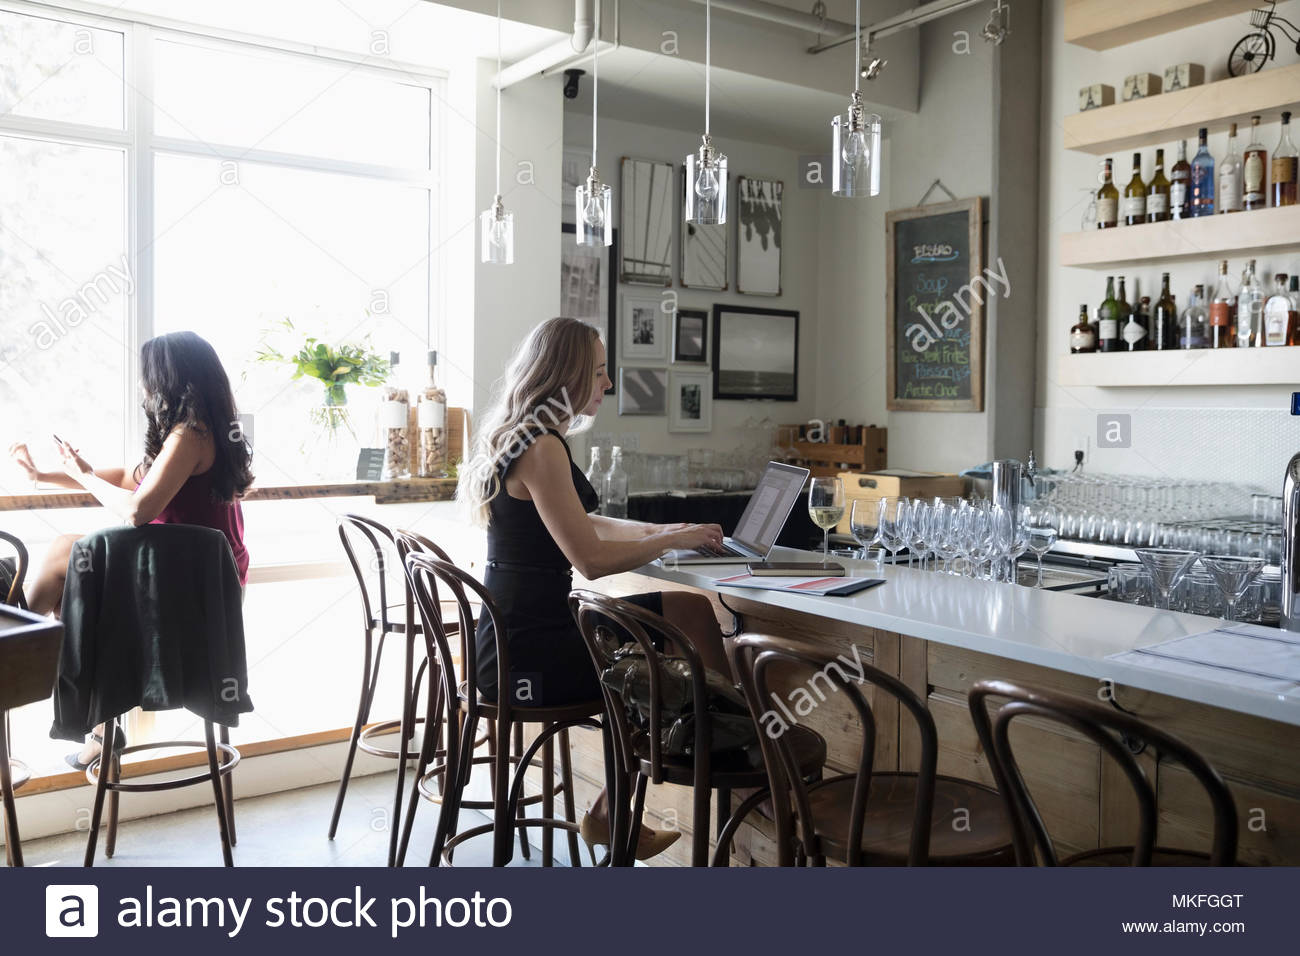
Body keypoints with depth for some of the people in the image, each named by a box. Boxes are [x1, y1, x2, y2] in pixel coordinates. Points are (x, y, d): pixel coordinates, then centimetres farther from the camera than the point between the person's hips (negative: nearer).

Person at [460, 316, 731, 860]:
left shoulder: (523, 438, 14)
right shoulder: (541, 448, -18)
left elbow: (578, 525, 26)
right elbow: (592, 560, -23)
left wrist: (656, 530, 17)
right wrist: (676, 540, -10)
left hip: (520, 637, 10)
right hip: (524, 656, -10)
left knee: (691, 610, 7)